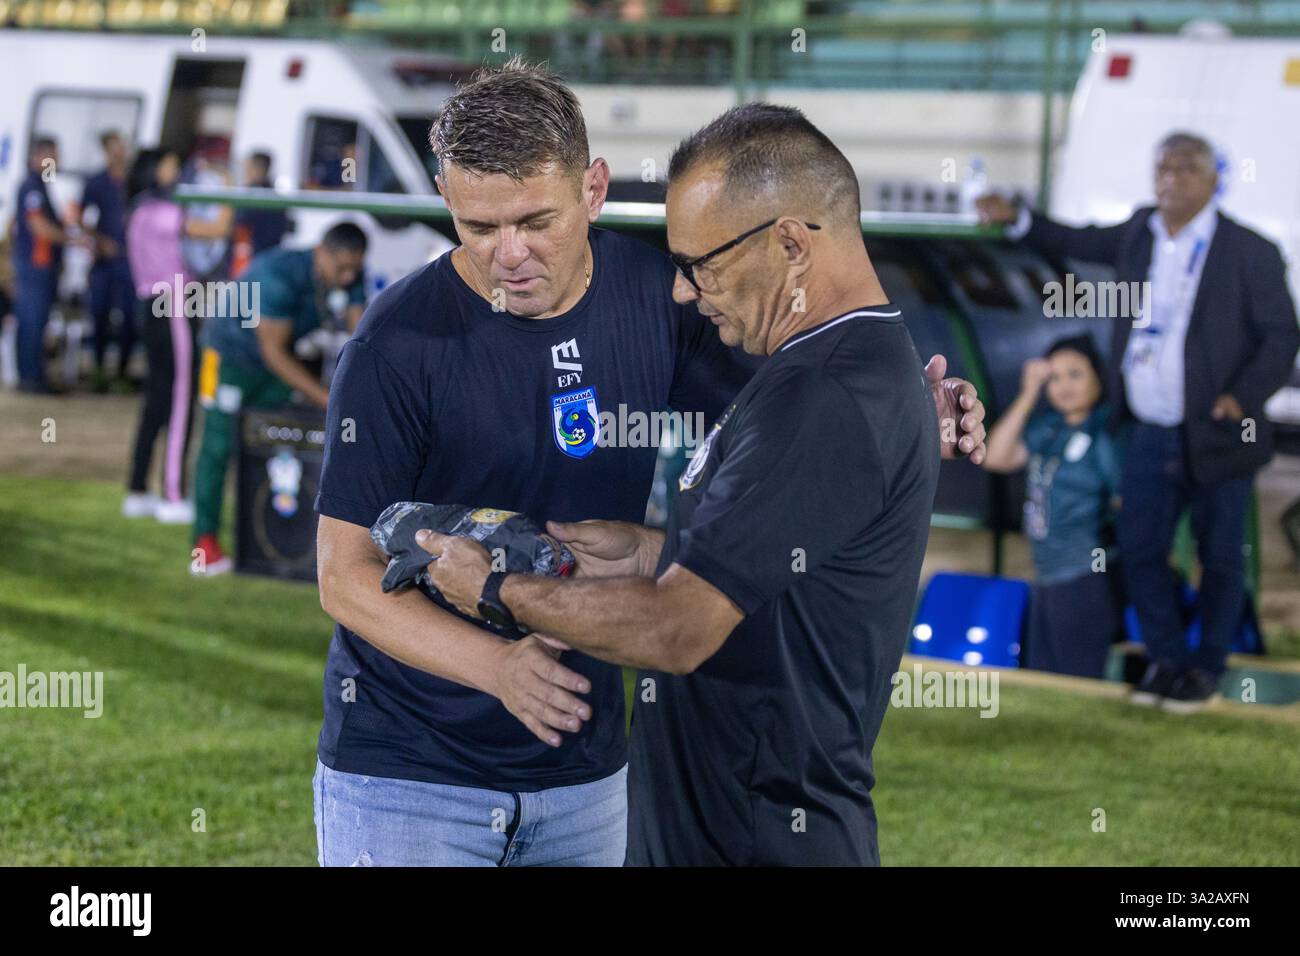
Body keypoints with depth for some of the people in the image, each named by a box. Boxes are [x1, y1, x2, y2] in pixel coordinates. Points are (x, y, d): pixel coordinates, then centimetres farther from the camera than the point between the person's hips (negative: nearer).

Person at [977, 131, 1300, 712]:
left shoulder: (1249, 252, -10)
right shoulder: (1140, 233, 5)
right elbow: (1080, 244, 24)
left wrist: (1245, 396, -23)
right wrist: (1016, 220, 13)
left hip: (1216, 439, -5)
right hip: (1150, 435, 5)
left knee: (1219, 557, 8)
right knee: (1139, 549, 9)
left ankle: (1207, 668, 23)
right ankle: (1166, 658, 24)